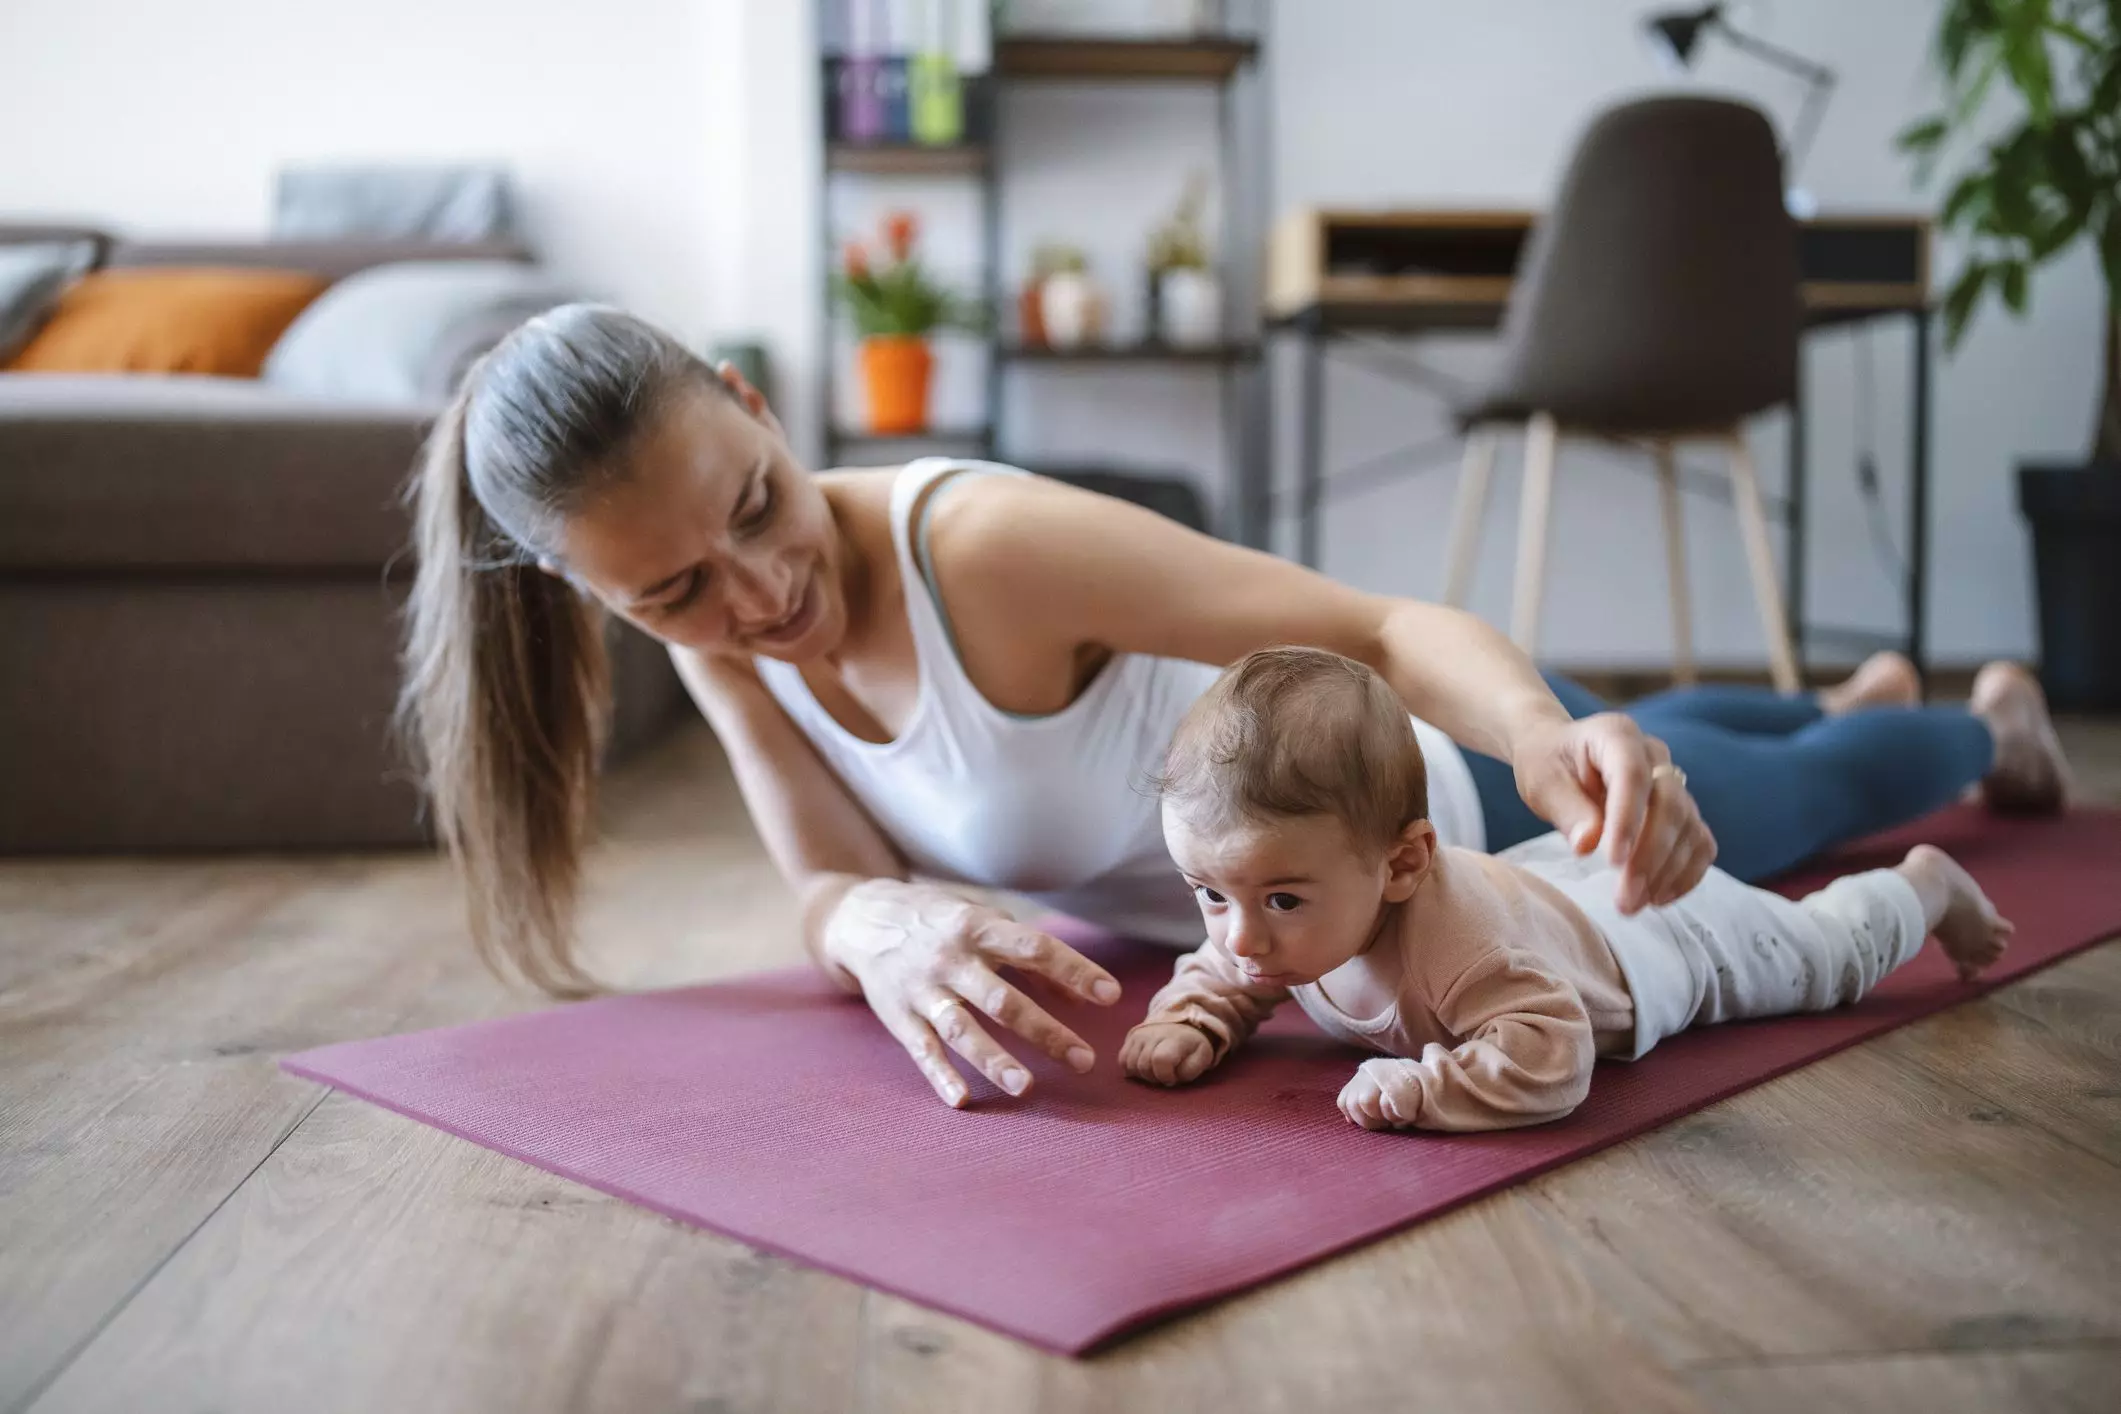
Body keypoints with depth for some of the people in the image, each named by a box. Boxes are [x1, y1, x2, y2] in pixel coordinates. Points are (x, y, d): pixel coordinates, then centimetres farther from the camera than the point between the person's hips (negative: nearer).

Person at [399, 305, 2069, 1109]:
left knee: (1781, 803, 26)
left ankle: (1990, 725, 60)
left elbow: (1391, 629, -39)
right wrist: (889, 932, -46)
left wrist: (1551, 734, -60)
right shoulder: (711, 628, -18)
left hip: (1434, 790, -6)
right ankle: (1861, 695, 69)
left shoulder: (983, 545, -39)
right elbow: (834, 885, -22)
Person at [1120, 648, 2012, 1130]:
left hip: (1665, 934, -5)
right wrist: (1187, 1023, -31)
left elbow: (1551, 1060, -56)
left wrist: (1421, 1087, -59)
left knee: (1824, 954, 22)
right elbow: (1221, 979, -11)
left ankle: (1923, 887, 50)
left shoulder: (1458, 935, -52)